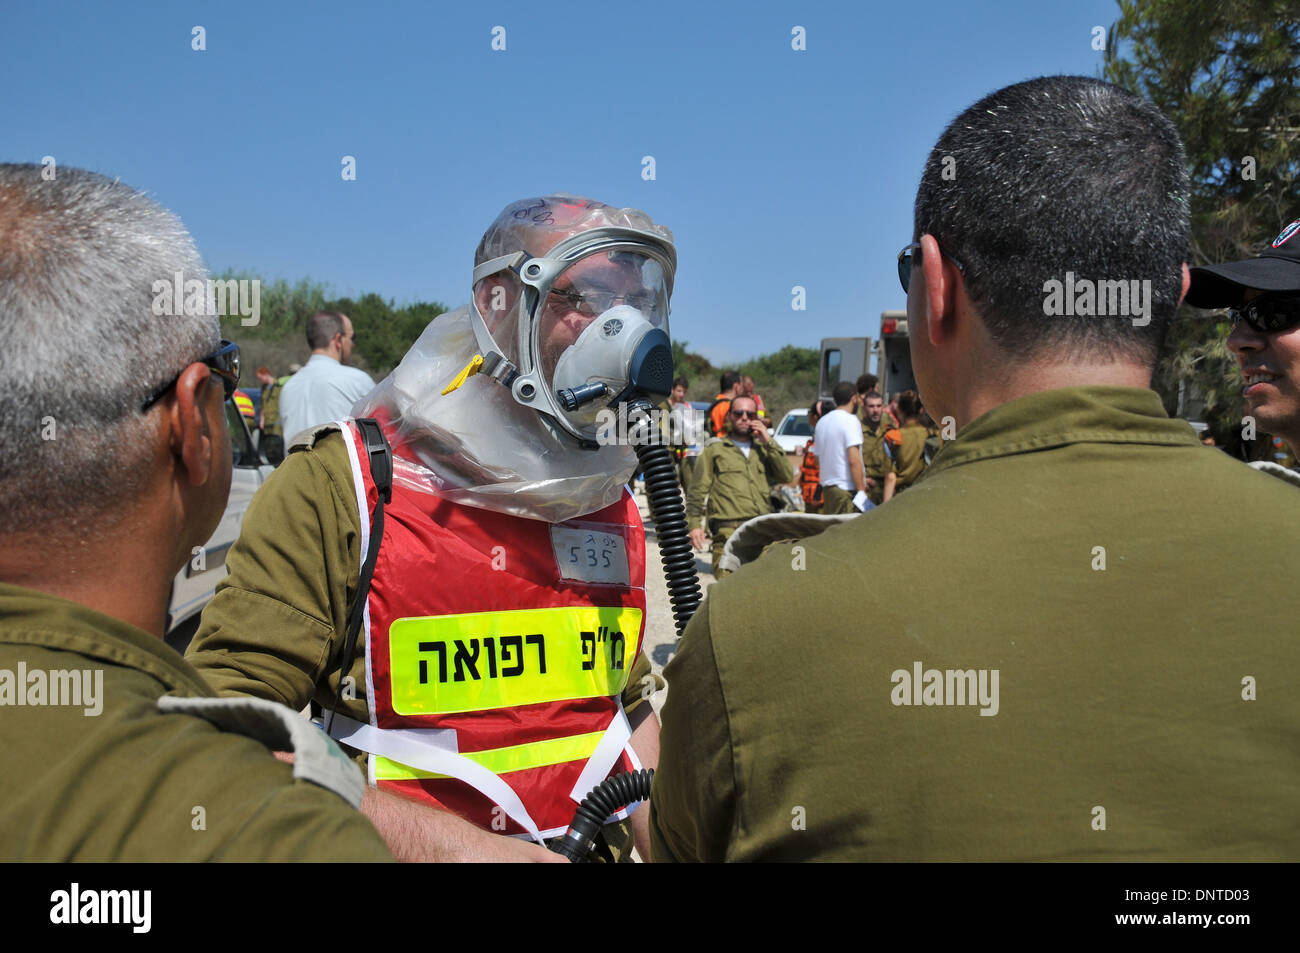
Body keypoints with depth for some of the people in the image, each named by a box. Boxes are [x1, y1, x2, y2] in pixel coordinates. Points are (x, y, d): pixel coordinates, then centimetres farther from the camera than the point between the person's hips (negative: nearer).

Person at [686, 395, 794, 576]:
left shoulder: (763, 449, 24)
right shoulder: (714, 449, 14)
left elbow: (787, 476, 9)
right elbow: (697, 491, 9)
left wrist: (769, 442, 5)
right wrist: (695, 524, -3)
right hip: (728, 531, -3)